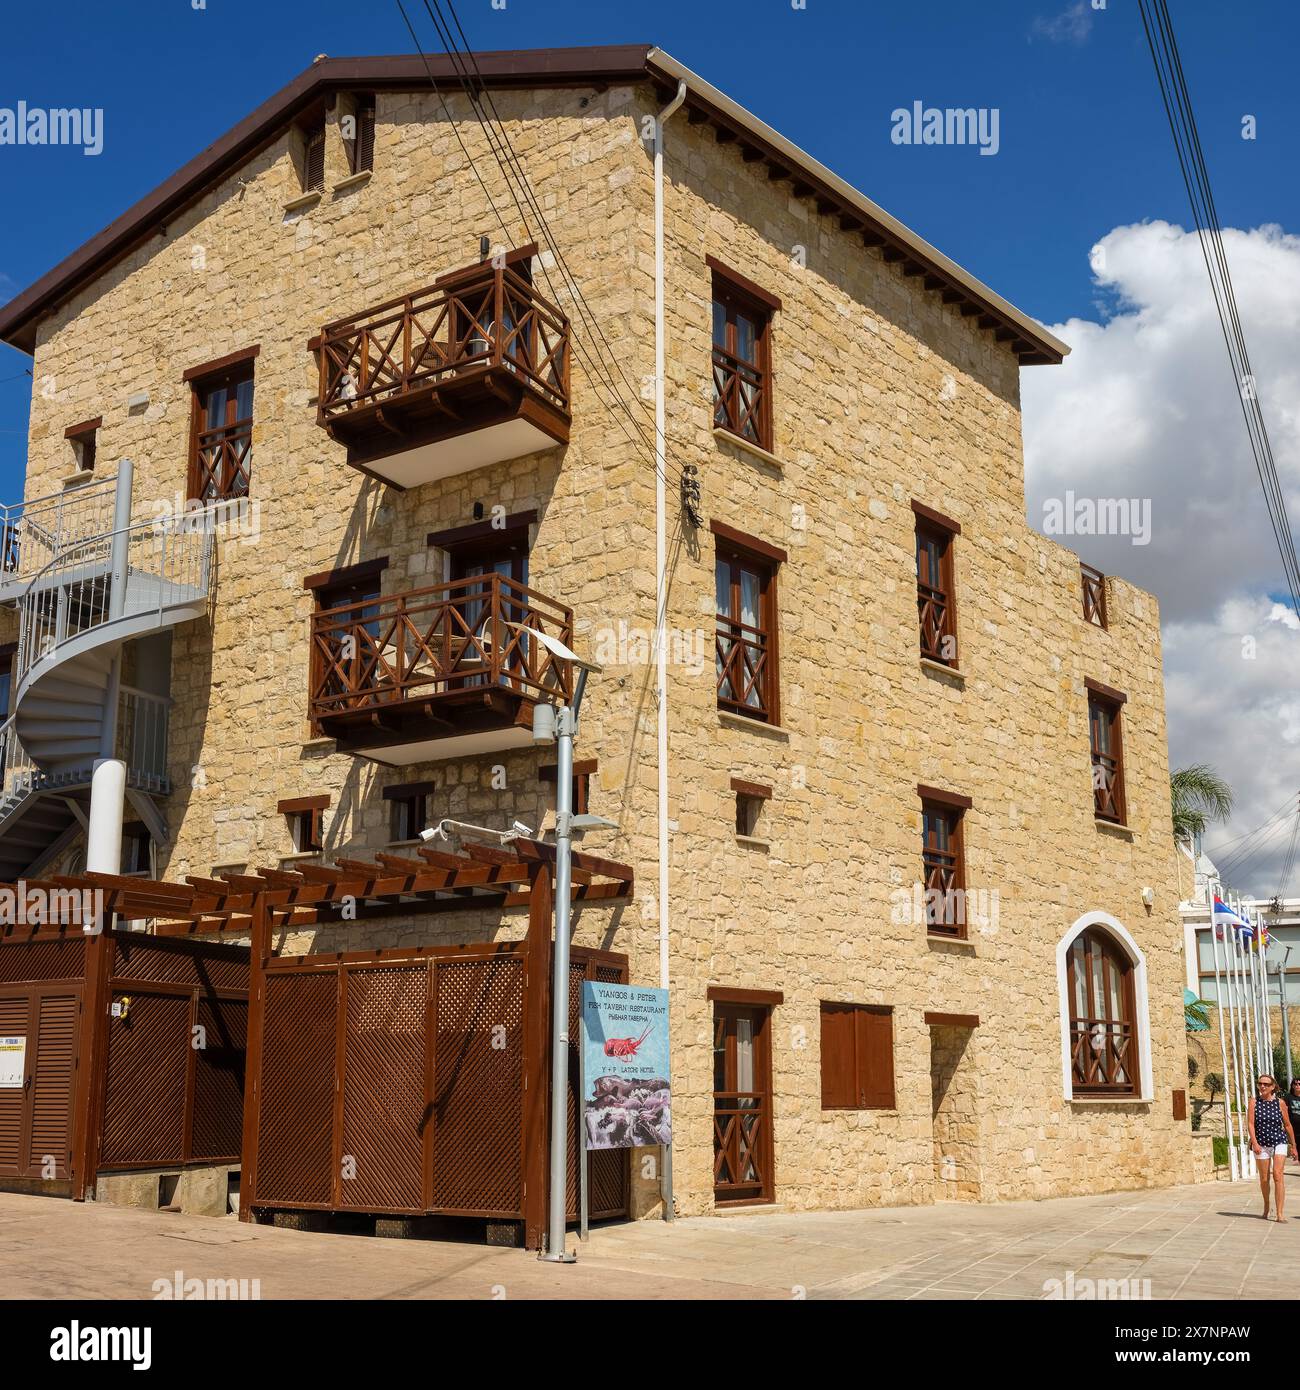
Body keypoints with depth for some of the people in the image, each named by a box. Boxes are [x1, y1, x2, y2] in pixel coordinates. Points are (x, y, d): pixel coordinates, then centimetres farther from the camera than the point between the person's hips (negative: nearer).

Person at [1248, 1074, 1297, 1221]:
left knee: (1278, 1175, -17)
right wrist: (1254, 1142, -18)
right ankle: (1266, 1206, 36)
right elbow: (1250, 1123, -7)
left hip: (1279, 1142, -1)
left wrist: (1293, 1146, 12)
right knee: (1264, 1179, 9)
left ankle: (1280, 1213, -18)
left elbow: (1287, 1125, 6)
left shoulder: (1280, 1103, -2)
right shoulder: (1254, 1101, -2)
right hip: (1261, 1144, 1)